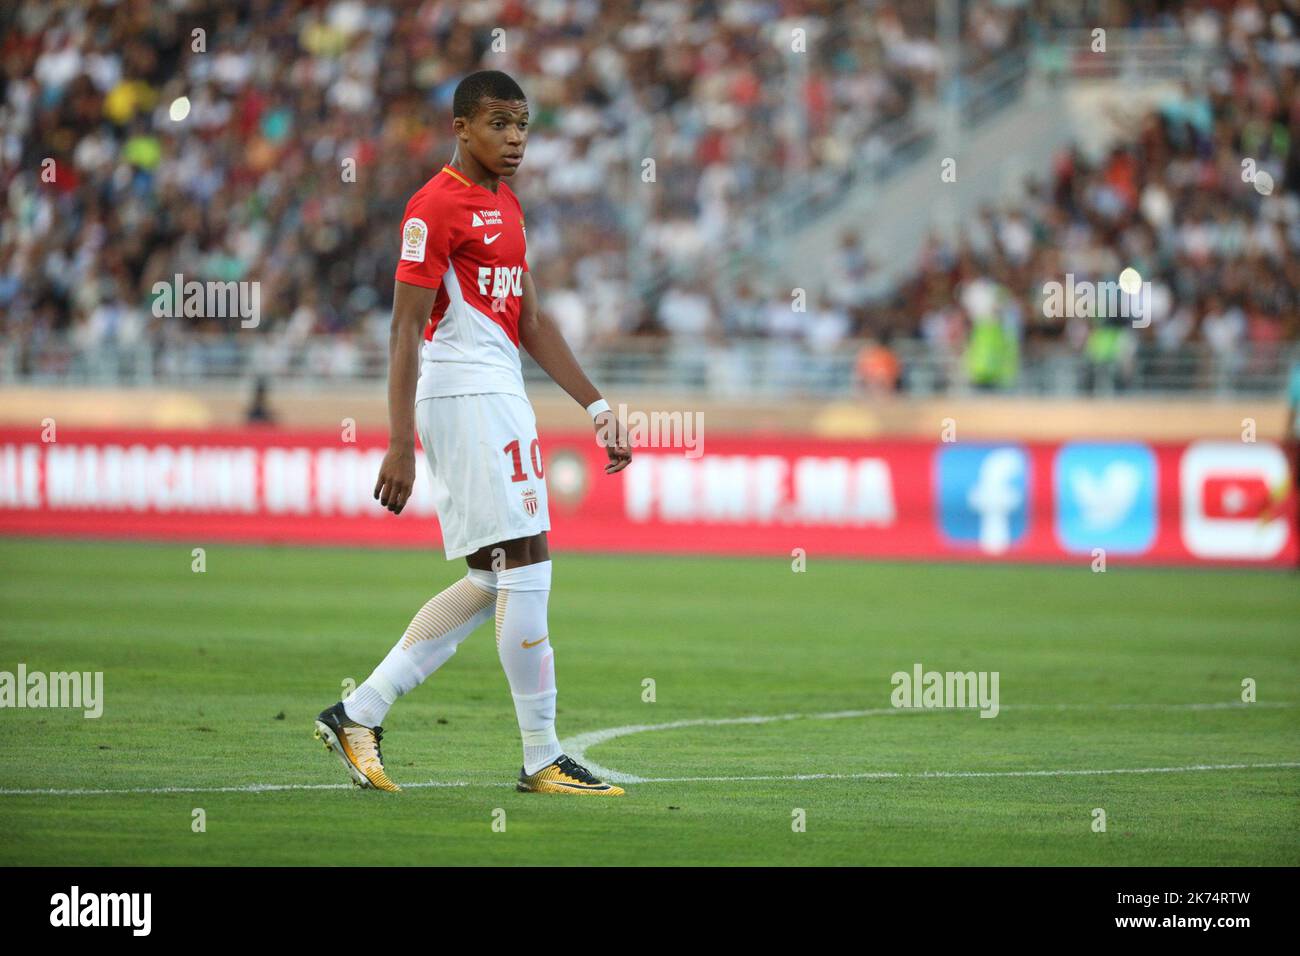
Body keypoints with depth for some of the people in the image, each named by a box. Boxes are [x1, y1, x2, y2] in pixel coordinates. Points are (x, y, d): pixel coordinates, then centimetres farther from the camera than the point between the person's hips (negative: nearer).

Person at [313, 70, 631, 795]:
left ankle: (360, 714, 11)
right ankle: (543, 759, -3)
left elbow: (531, 321, 21)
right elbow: (405, 330, -14)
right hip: (467, 398, -10)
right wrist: (400, 446, -19)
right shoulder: (436, 206, -10)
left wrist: (597, 408, 16)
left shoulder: (505, 205, 18)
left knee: (497, 581, 9)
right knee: (526, 568, -8)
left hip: (500, 395, 10)